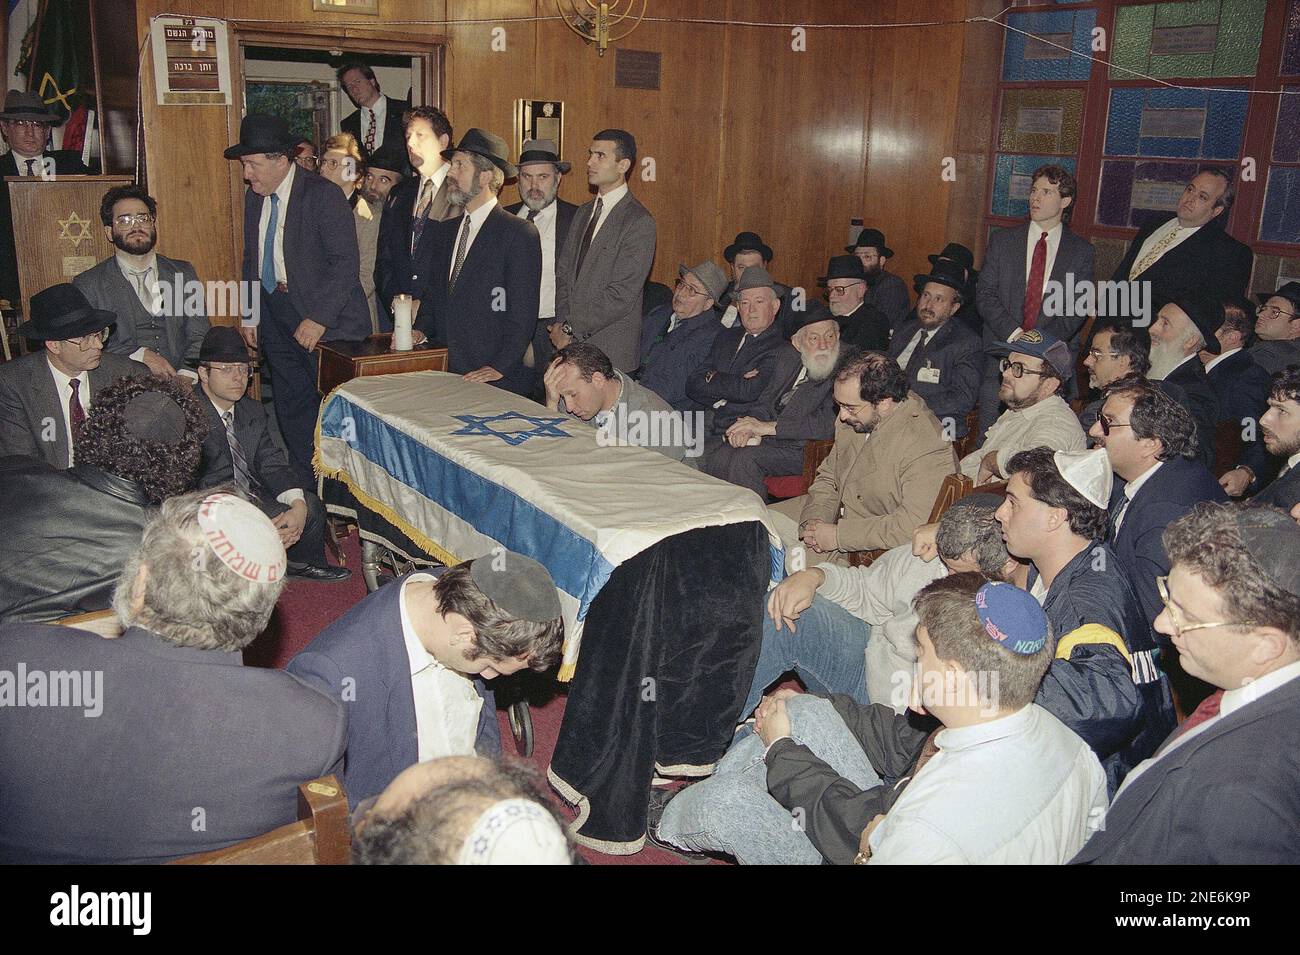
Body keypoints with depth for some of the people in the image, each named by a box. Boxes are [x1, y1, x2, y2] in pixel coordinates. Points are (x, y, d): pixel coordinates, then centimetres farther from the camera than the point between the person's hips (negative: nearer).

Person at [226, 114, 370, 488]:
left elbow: (346, 263, -18)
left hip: (324, 317, -7)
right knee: (291, 407, 12)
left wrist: (319, 318, -21)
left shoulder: (323, 194, -13)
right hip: (275, 314, 7)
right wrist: (249, 315, 12)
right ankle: (305, 488, 23)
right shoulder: (254, 197, 10)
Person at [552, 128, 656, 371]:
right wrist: (562, 322, -3)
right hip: (570, 343, 6)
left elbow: (623, 295, -16)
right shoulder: (584, 213, 15)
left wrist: (572, 329, -12)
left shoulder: (639, 221, -10)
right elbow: (563, 272, 13)